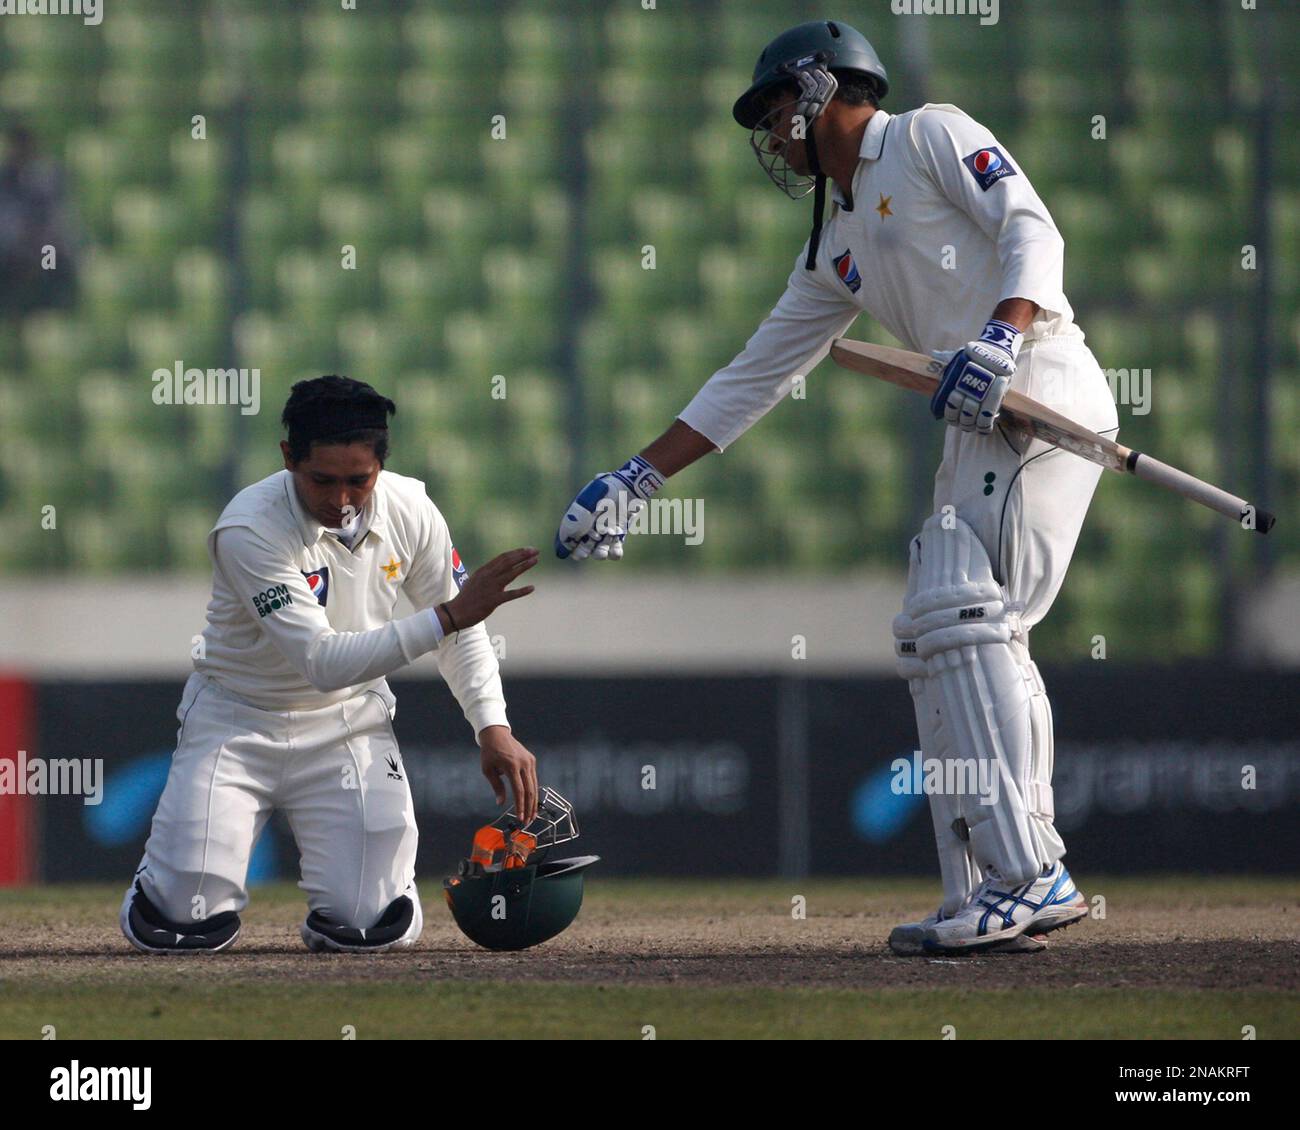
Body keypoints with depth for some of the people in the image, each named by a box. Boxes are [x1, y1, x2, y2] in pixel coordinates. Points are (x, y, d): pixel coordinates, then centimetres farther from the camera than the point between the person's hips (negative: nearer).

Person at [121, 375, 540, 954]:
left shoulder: (409, 510, -11)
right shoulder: (248, 530, -27)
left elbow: (462, 631, 5)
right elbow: (322, 662, -33)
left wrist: (492, 727, -9)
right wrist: (447, 617, -37)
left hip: (349, 727, 3)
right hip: (236, 725, -3)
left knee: (371, 924, -14)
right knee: (186, 921, -15)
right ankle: (162, 882, 22)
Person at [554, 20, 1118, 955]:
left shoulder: (931, 139, 4)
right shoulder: (836, 250, 26)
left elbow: (1032, 229, -10)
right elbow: (752, 382, 27)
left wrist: (1003, 335, -28)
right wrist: (637, 481, 23)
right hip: (980, 428, 9)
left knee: (964, 618, -18)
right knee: (943, 636, 3)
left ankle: (1030, 876, -23)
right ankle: (994, 902, -1)